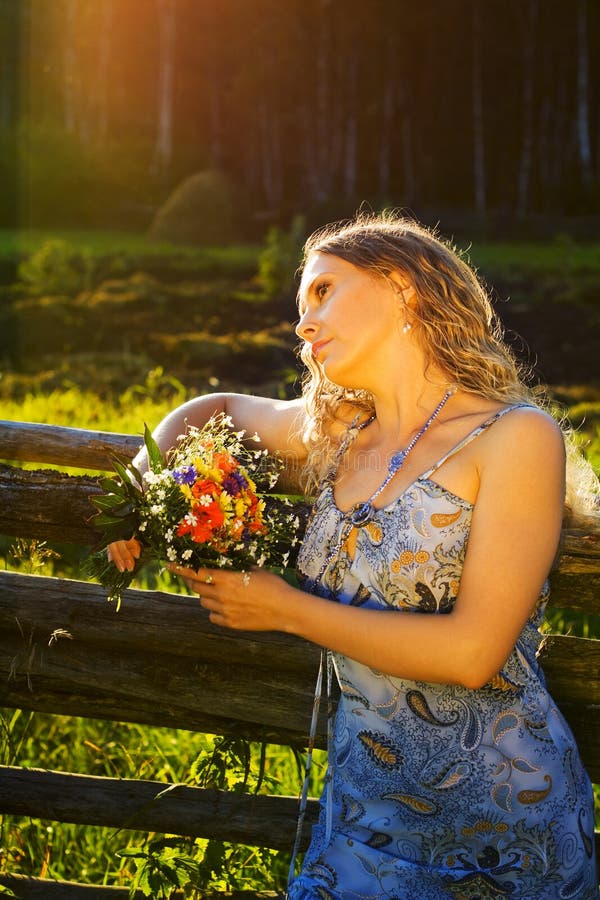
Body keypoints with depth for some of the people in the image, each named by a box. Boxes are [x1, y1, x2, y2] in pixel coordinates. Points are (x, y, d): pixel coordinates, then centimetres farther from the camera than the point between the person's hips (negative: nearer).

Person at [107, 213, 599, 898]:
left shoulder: (516, 437, -13)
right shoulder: (335, 433, 5)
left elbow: (473, 651, -21)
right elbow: (215, 408, 25)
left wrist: (285, 608, -13)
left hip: (504, 815, -5)